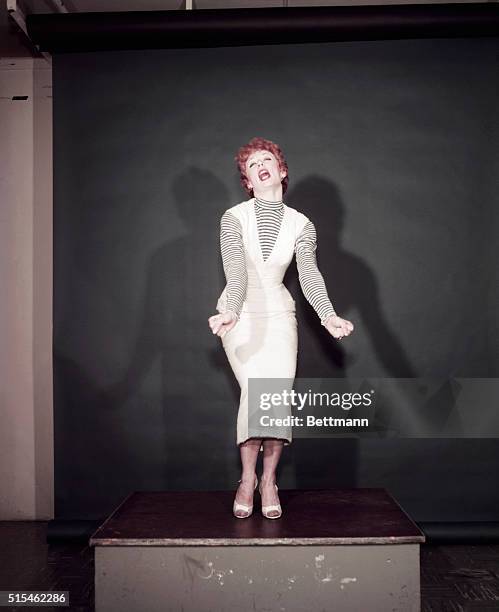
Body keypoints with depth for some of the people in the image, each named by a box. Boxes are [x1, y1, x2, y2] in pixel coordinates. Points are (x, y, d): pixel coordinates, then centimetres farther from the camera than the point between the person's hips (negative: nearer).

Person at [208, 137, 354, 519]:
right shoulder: (233, 218, -4)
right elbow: (235, 270, -19)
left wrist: (328, 315, -30)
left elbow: (310, 273, -12)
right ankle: (248, 479, -5)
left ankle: (269, 480, 0)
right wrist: (230, 312, -37)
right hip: (240, 315, -2)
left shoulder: (301, 225, 2)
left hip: (279, 314, 2)